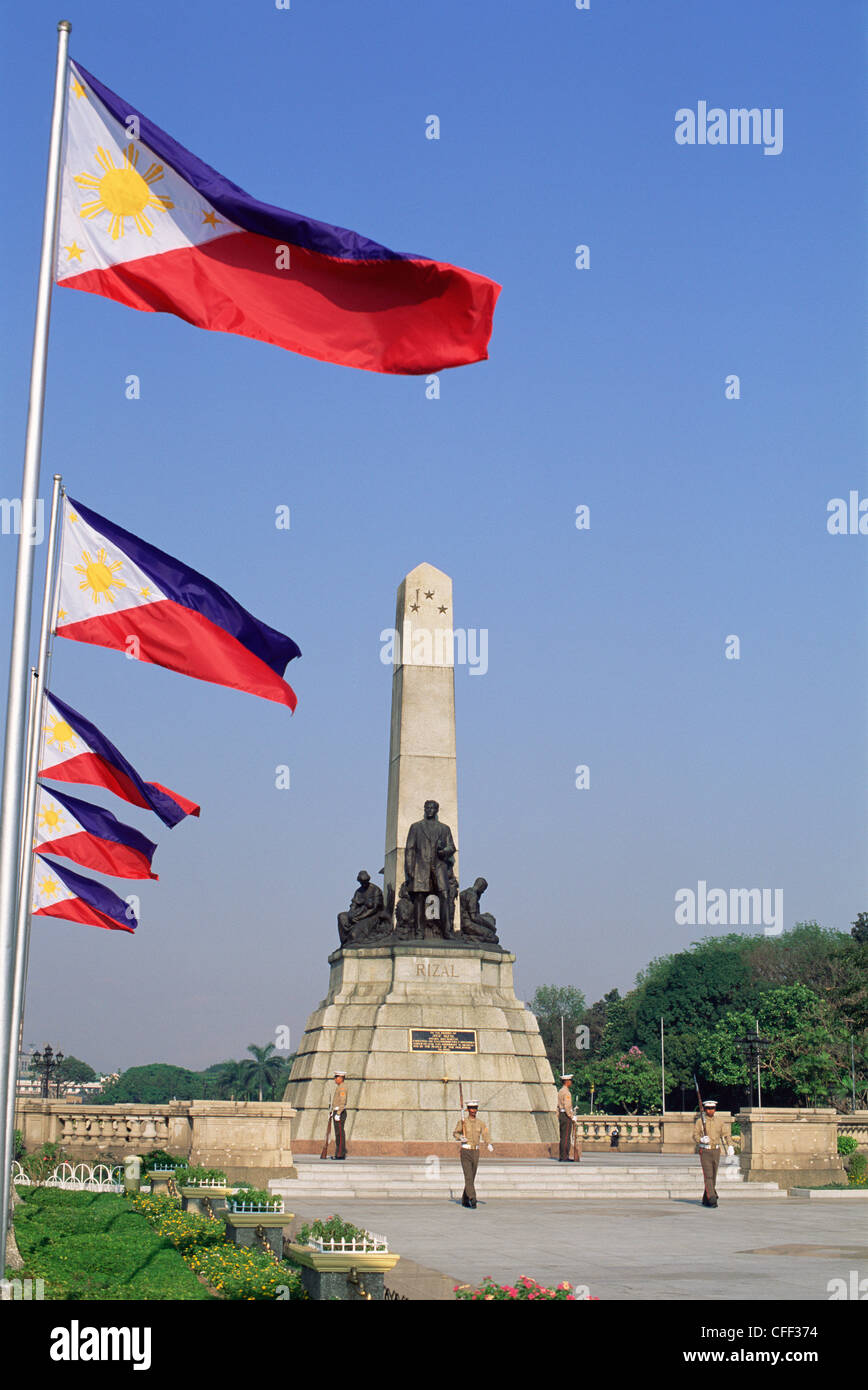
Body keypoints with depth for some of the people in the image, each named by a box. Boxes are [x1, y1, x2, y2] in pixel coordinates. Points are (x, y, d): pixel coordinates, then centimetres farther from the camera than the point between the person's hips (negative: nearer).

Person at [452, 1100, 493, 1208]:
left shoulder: (480, 1123, 7)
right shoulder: (462, 1122, -2)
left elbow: (485, 1135, -4)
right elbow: (455, 1133, 2)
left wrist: (490, 1144, -24)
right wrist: (460, 1137, -21)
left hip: (475, 1152, 4)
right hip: (465, 1152, -4)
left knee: (471, 1177, 10)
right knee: (468, 1177, -16)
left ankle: (465, 1200, 23)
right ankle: (472, 1200, -23)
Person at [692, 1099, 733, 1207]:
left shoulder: (720, 1122, 7)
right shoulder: (699, 1121, -1)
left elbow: (726, 1135, -1)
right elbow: (695, 1136, -4)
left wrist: (730, 1146, -18)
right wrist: (701, 1139, -27)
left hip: (716, 1151, 4)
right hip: (705, 1152, -4)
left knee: (713, 1177, 10)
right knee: (708, 1176, -13)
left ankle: (705, 1200, 23)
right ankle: (712, 1199, -20)